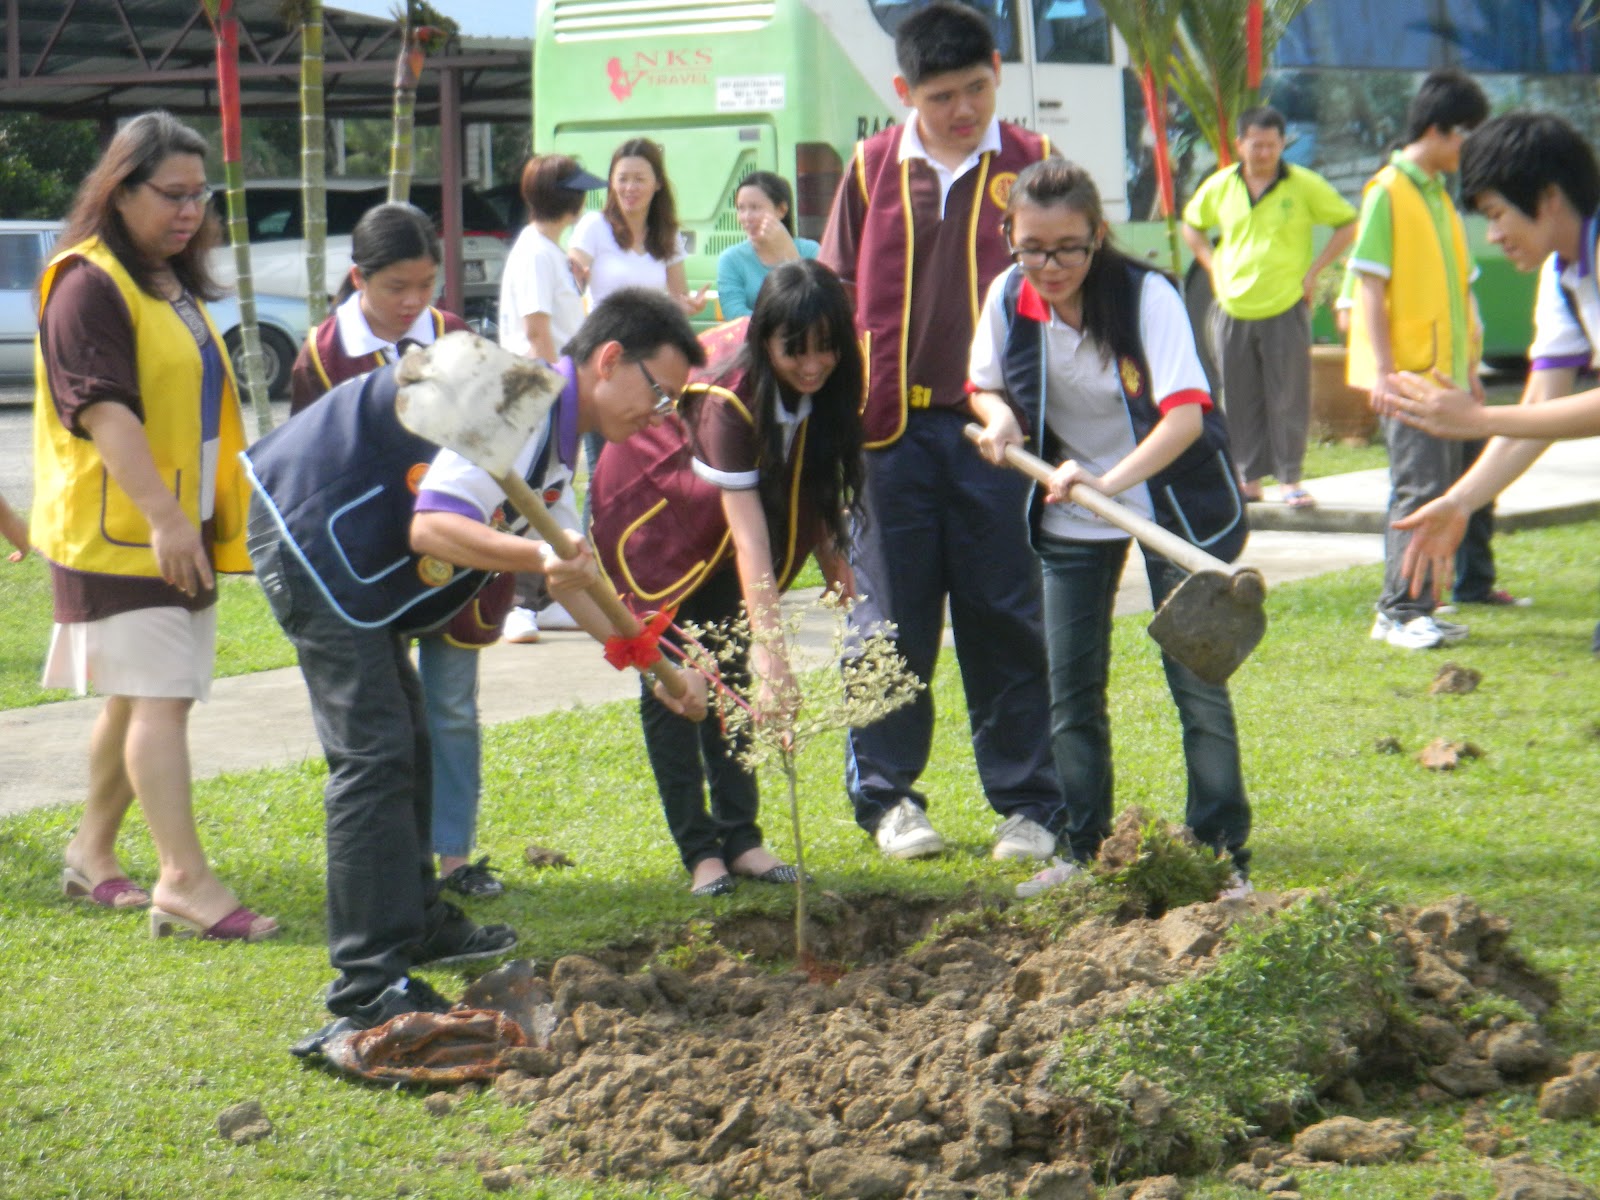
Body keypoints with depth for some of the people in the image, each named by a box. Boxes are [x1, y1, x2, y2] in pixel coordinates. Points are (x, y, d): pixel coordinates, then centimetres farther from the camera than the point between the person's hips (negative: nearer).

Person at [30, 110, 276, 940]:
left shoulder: (176, 285, 16)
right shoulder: (89, 285, -14)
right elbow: (104, 408, -23)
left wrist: (213, 515, 26)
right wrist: (163, 516, -29)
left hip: (179, 530, 9)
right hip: (116, 531, -9)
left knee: (137, 698, 14)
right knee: (158, 698, -13)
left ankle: (92, 855, 25)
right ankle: (186, 881, -16)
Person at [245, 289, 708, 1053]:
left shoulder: (554, 432, 14)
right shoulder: (524, 403, -19)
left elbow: (565, 567, 25)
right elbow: (431, 529, -30)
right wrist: (537, 556, -43)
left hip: (354, 562, 11)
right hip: (310, 536, -11)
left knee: (406, 743, 20)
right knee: (373, 753, -14)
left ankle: (416, 925, 34)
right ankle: (369, 989, -16)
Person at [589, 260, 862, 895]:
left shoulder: (826, 381, -20)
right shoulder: (729, 394, -38)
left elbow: (811, 466, 4)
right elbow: (748, 537, -42)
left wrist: (829, 548, -4)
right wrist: (772, 655, -45)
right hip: (654, 509, -6)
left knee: (728, 674, 3)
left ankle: (740, 838, 3)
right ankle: (699, 850, -4)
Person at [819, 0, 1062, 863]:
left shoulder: (1034, 166, 2)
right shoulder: (871, 170, 6)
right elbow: (838, 298, 11)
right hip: (893, 434, 1)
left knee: (1008, 622, 4)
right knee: (891, 622, 7)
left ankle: (1028, 802, 12)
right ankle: (887, 794, 18)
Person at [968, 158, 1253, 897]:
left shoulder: (1146, 294, -22)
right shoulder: (1009, 298, -9)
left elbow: (1186, 414, -32)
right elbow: (983, 387, 9)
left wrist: (1109, 480, -46)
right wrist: (1000, 415, -15)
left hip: (1172, 502, -4)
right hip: (1070, 512, 4)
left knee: (1196, 679, -5)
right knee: (1071, 687, 6)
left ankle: (1223, 855, 1)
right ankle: (1084, 851, 17)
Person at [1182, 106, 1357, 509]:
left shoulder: (1305, 186, -3)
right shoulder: (1219, 187, 5)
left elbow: (1348, 223, 4)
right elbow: (1192, 224, 23)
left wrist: (1313, 270, -2)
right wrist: (1213, 266, 9)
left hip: (1285, 308, -3)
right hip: (1232, 310, 3)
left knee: (1288, 396, -2)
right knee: (1239, 399, 6)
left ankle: (1289, 479, 6)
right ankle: (1249, 477, 15)